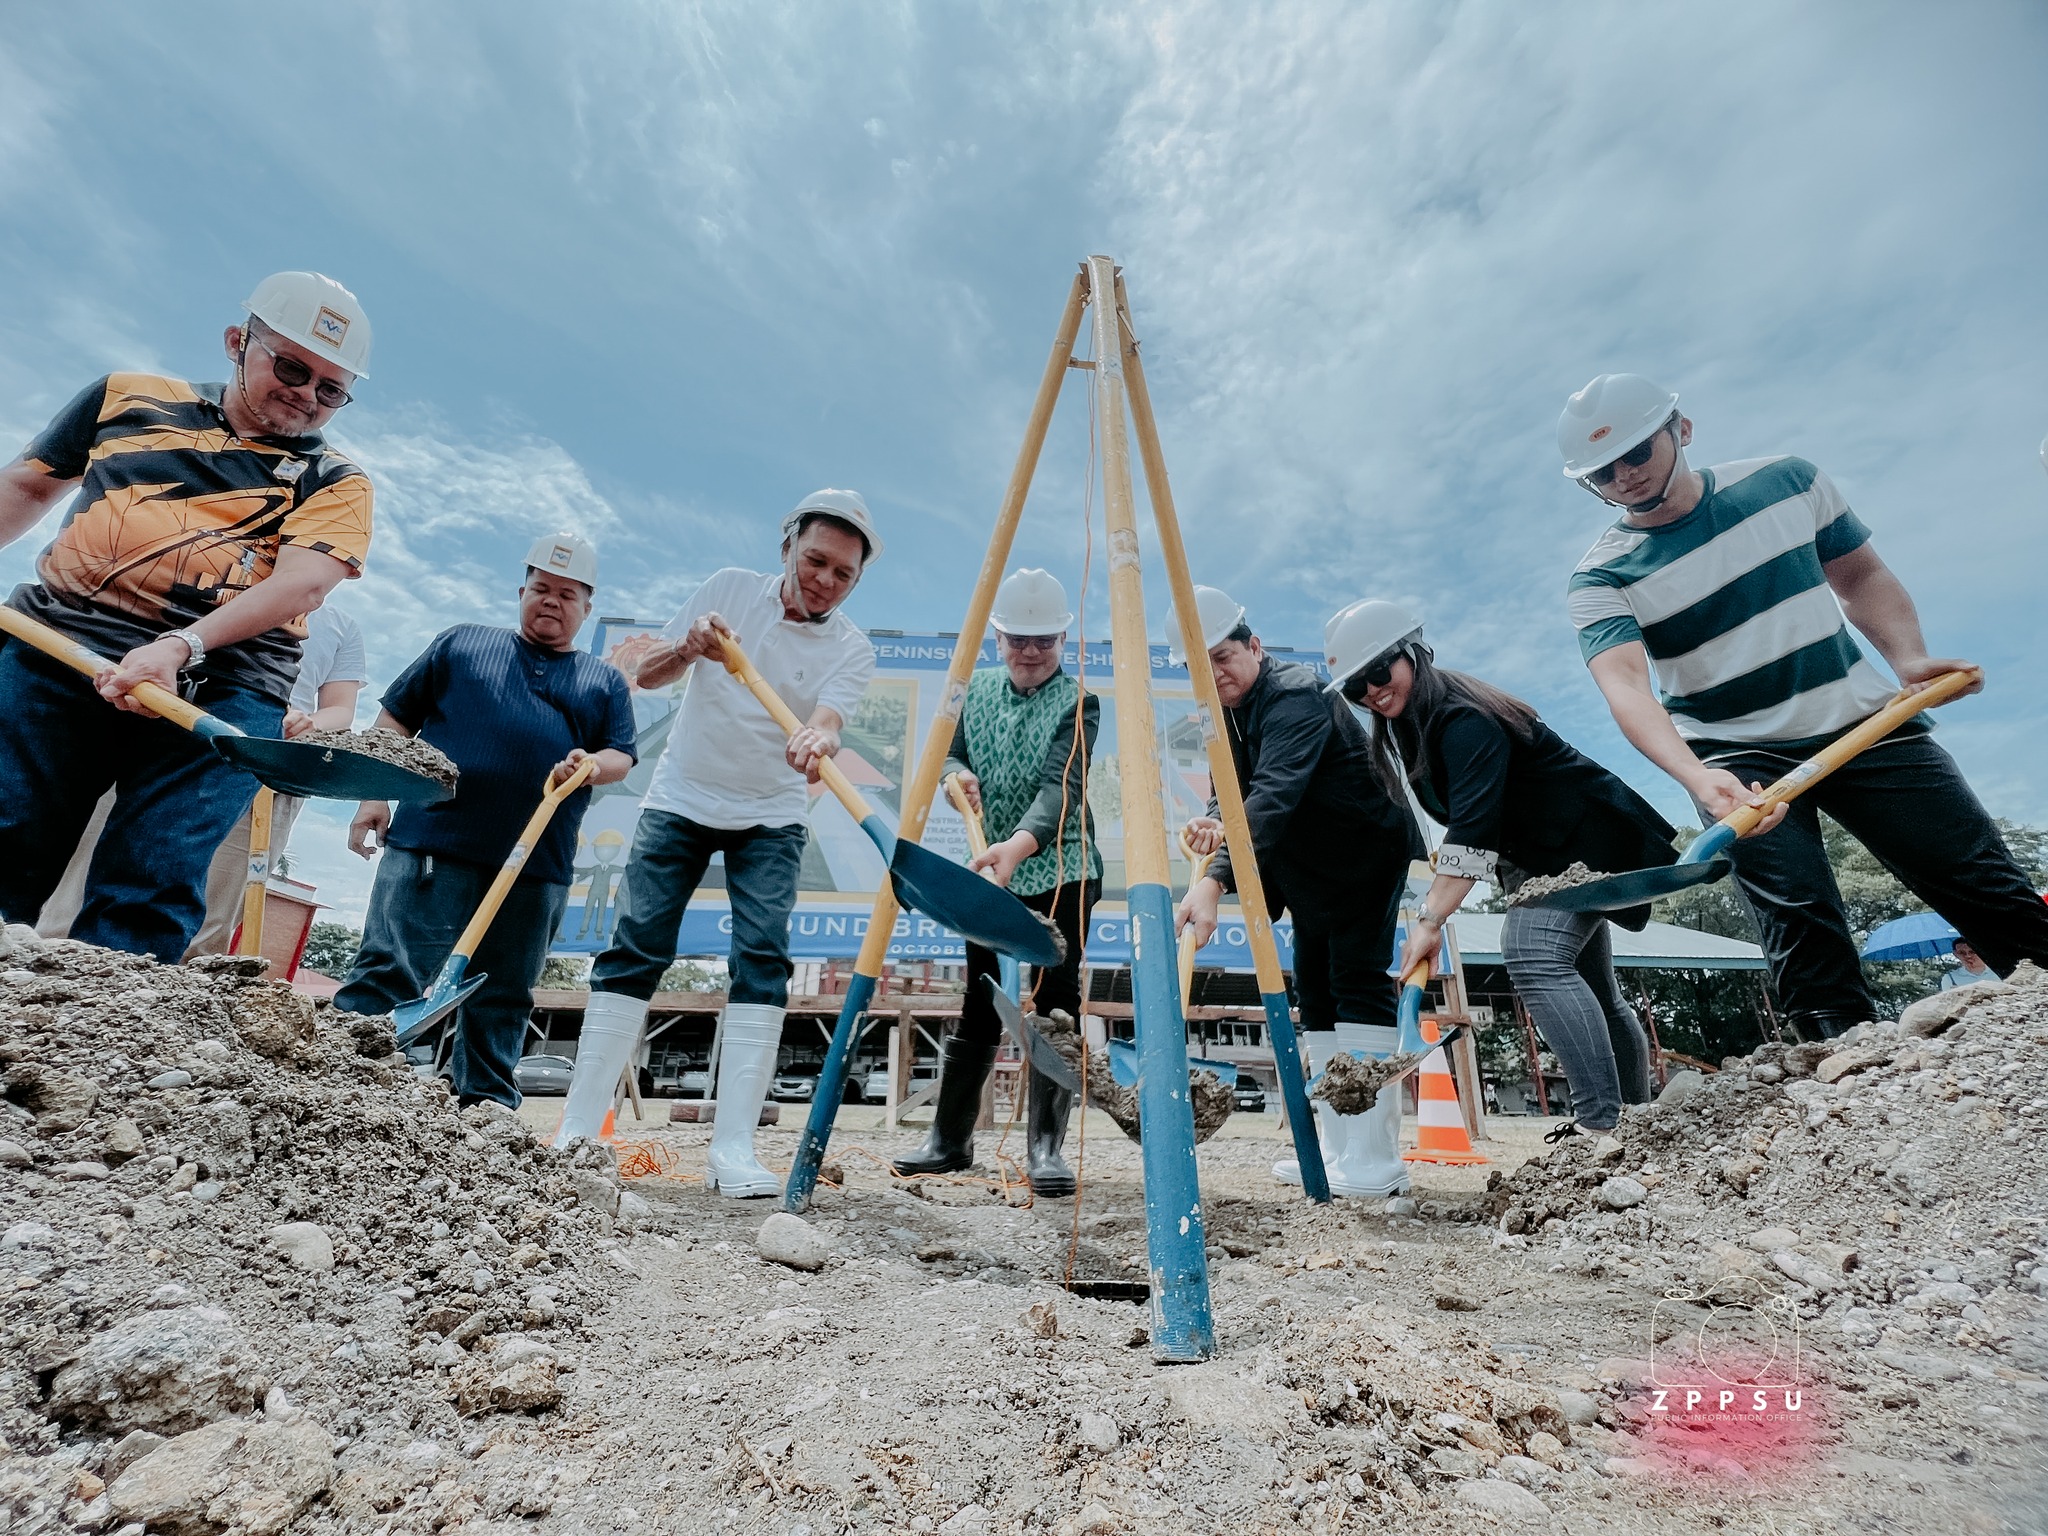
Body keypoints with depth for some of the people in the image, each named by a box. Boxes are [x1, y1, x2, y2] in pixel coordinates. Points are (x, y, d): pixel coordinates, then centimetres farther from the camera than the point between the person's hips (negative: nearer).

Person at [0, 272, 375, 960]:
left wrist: (178, 648, -22)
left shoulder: (335, 483, 10)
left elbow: (301, 581, -8)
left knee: (150, 897, -8)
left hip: (217, 688, -3)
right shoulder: (129, 395, 21)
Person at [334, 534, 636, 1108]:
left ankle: (486, 1104, 19)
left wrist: (594, 766, -14)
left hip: (536, 871, 2)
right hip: (431, 844, -1)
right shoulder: (461, 641, 16)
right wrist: (373, 793, 2)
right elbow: (396, 718, 13)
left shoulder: (606, 682, 18)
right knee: (387, 974, -6)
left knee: (503, 997, 9)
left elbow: (621, 756, 10)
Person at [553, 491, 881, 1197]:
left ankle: (733, 1147, -8)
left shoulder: (852, 648, -6)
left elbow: (827, 718, -25)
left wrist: (816, 739, -49)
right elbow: (646, 674, 0)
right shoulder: (730, 588, -1)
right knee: (635, 948, -2)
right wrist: (689, 647, -22)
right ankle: (577, 1128, 7)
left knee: (764, 960, -12)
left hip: (772, 819, -1)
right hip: (681, 798, 1)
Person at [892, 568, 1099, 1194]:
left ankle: (1046, 1148, 7)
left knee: (1053, 1007, -5)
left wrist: (1019, 844, -39)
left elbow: (1062, 786, -22)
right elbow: (951, 753, 12)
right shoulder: (978, 689, 8)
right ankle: (948, 1139, 24)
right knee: (976, 1008, 11)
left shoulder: (1078, 702, -8)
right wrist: (960, 774, -13)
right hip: (991, 873, 4)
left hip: (1059, 875, -4)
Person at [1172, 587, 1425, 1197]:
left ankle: (1374, 1164, -8)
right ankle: (1338, 1153, 17)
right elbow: (1233, 791, 2)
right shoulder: (1228, 711, 3)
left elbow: (1275, 793, -40)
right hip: (1311, 870, 9)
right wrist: (1211, 821, -23)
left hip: (1366, 850, -9)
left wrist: (1213, 879, -50)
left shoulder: (1295, 694, -25)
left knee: (1357, 983, -13)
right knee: (1315, 993, 9)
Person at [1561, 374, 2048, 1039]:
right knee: (1799, 923, -13)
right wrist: (1696, 776, -43)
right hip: (1737, 761, -3)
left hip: (1862, 724, 4)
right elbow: (1625, 685, -27)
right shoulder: (1601, 577, -12)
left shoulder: (1788, 479, 1)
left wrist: (1908, 658, -6)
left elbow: (1860, 574, 13)